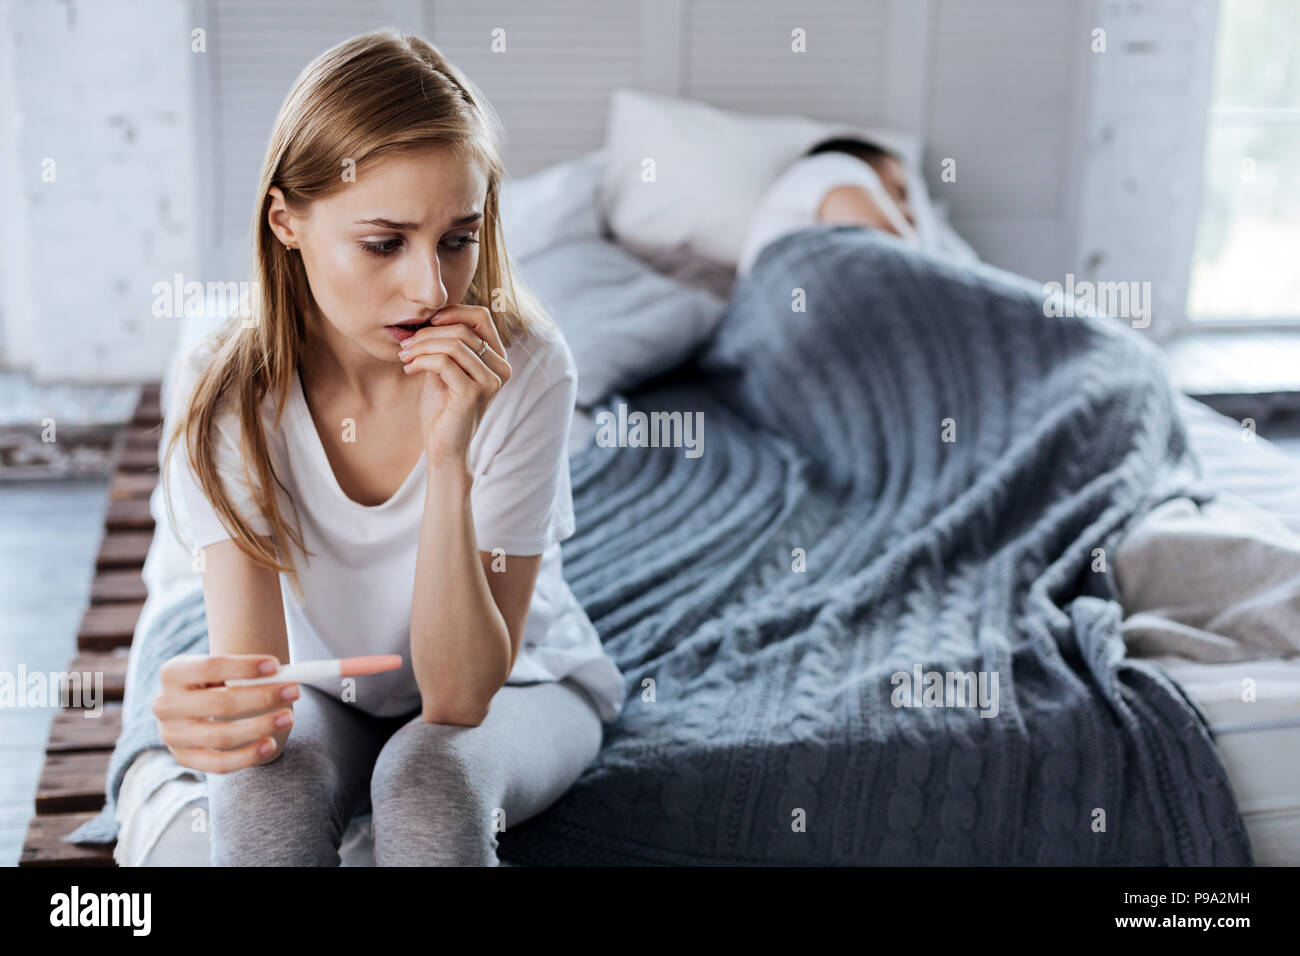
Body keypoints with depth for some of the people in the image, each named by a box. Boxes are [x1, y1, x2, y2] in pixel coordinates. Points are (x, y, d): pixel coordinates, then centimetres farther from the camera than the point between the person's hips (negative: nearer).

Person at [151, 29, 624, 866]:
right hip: (327, 695, 1)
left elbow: (460, 695, -28)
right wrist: (224, 707, -51)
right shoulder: (226, 391, -21)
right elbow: (256, 661, -27)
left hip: (518, 685, -1)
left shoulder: (525, 369, -27)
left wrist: (450, 462, -40)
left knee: (429, 775, -32)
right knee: (264, 784, -30)